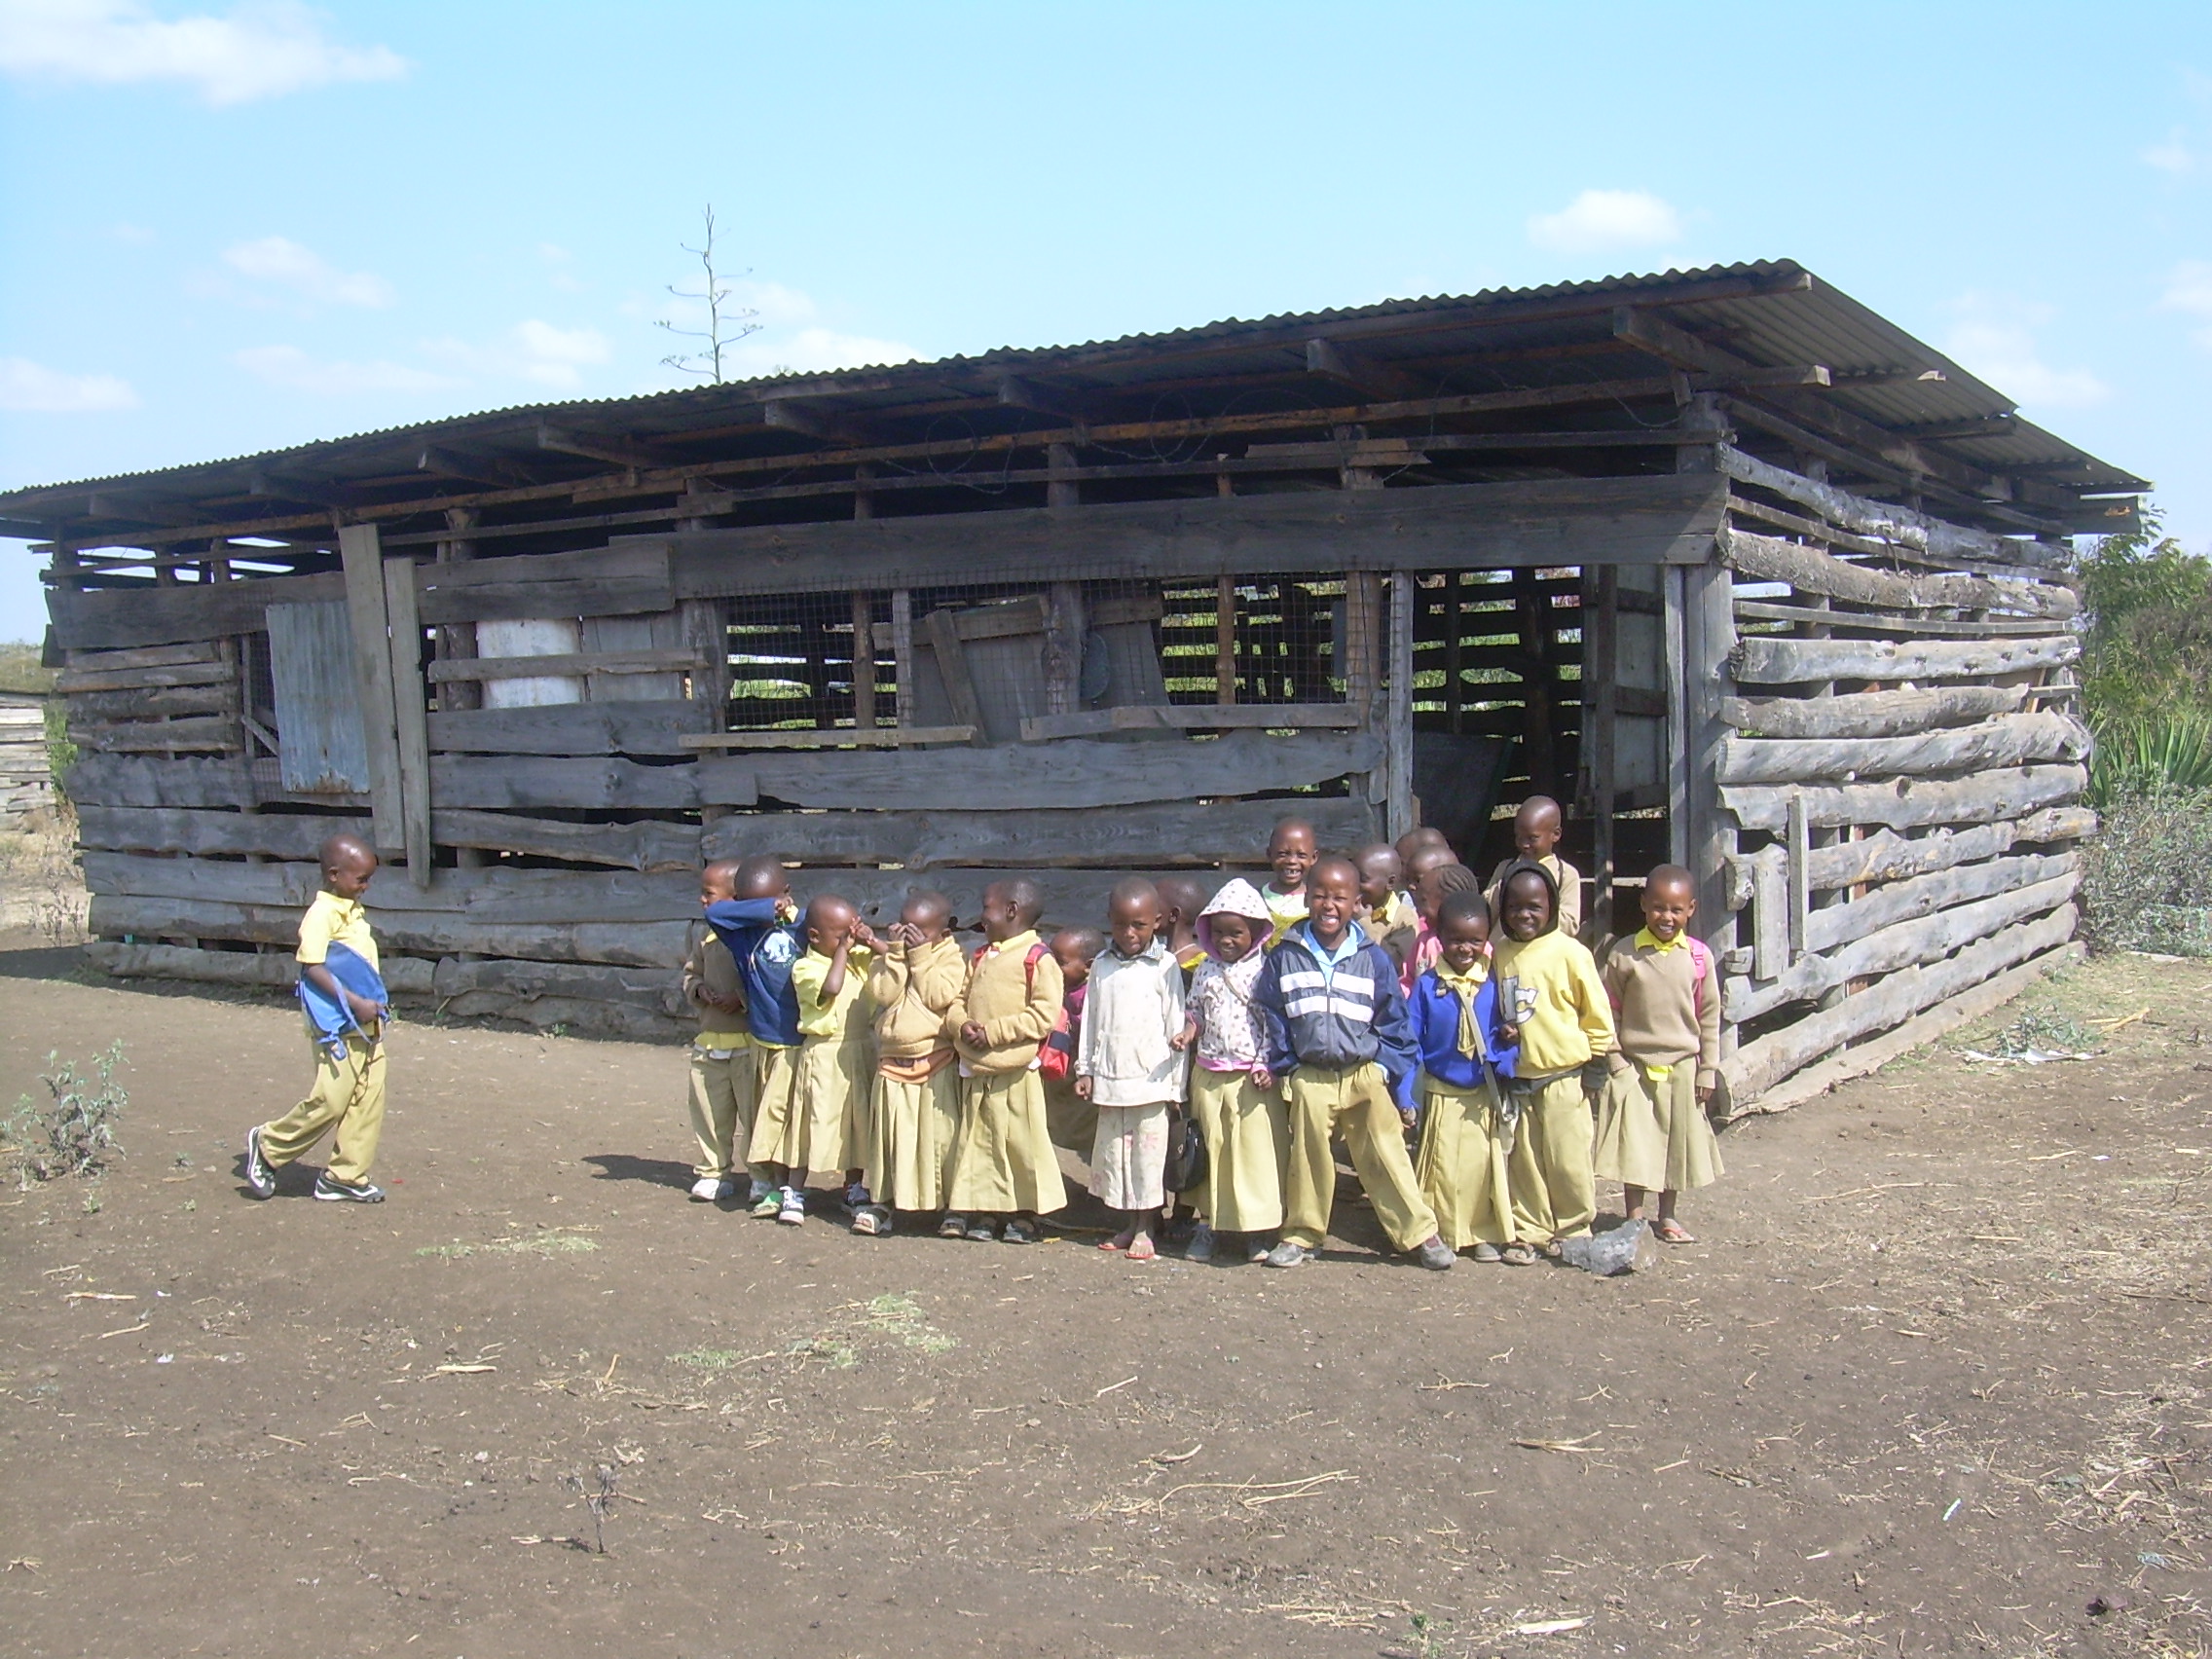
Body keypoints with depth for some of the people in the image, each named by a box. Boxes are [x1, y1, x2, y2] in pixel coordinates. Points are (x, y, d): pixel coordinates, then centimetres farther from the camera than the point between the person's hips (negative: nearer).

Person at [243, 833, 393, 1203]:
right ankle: (268, 1145, 14)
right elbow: (312, 968, -20)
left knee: (368, 1101, 7)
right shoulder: (322, 914, -15)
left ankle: (346, 1175, 14)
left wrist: (377, 1002, 13)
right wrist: (355, 1003, -21)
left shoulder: (354, 911, 13)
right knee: (331, 1101, -7)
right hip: (337, 1026, -9)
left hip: (368, 1024, 9)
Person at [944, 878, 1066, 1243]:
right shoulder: (979, 957, 14)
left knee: (1020, 1143, -1)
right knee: (976, 1141, 11)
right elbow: (957, 1001, 15)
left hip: (1014, 1072, -7)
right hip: (975, 1070, 7)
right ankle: (982, 1211, 21)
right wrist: (962, 1025, -8)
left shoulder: (1037, 959, -9)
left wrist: (993, 1032, -19)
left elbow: (1045, 1014, -17)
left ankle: (1024, 1216, 10)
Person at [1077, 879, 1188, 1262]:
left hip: (1151, 1079, -4)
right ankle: (1127, 1225, 20)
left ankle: (1145, 1229, 11)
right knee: (1111, 1151, 9)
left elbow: (1175, 1024, -2)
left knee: (1148, 1153, 0)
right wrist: (1085, 1069, 10)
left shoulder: (1164, 967, -4)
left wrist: (1175, 1079, -3)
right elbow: (1090, 1020, 13)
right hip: (1109, 1079, 4)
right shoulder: (1102, 966, 8)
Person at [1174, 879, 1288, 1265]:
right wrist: (1189, 1030, 0)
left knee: (1257, 1150, -1)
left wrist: (1266, 1064, -13)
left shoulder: (1265, 970, -5)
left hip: (1252, 1077, -4)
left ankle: (1258, 1230, 8)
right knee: (1214, 1149, 10)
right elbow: (1194, 1009, 20)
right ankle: (1214, 1224, 19)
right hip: (1208, 1074, 4)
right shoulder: (1206, 971, 8)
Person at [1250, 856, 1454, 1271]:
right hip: (1309, 1077, 1)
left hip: (1366, 1076, 0)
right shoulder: (1285, 957, 2)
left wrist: (1389, 1069, 0)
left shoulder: (1374, 959, 2)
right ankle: (1301, 1235, 22)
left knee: (1386, 1157, 0)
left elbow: (1393, 1020, 7)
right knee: (1309, 1157, 9)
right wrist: (1274, 1063, 0)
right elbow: (1269, 1014, 7)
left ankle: (1420, 1233, 8)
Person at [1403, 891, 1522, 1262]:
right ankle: (1437, 1234, 18)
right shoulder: (1427, 985, -4)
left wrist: (1503, 1063, -14)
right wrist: (1407, 1094, -6)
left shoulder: (1494, 985, -1)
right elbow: (1409, 1041, -3)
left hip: (1485, 1095, 1)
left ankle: (1486, 1234, 19)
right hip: (1441, 1094, -1)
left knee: (1486, 1164, 7)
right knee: (1442, 1168, 5)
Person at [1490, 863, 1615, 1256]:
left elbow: (1595, 1009, -3)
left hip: (1562, 1076, -4)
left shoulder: (1568, 951, -9)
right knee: (1522, 1158, 10)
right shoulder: (1500, 954, 5)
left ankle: (1573, 1230, 18)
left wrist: (1597, 1056, 0)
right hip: (1517, 1076, 4)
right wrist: (1503, 1032, -1)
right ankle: (1529, 1230, 22)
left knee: (1566, 1160, 1)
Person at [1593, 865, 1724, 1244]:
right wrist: (1615, 1062, -8)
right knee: (1634, 1144, 1)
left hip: (1682, 1065, 2)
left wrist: (1707, 1070, 2)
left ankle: (1666, 1216, 26)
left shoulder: (1698, 956, -4)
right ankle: (1634, 1219, 13)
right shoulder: (1624, 954, -8)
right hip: (1634, 1065, -2)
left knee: (1677, 1142, 12)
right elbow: (1608, 1013, -3)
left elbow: (1709, 1016, 2)